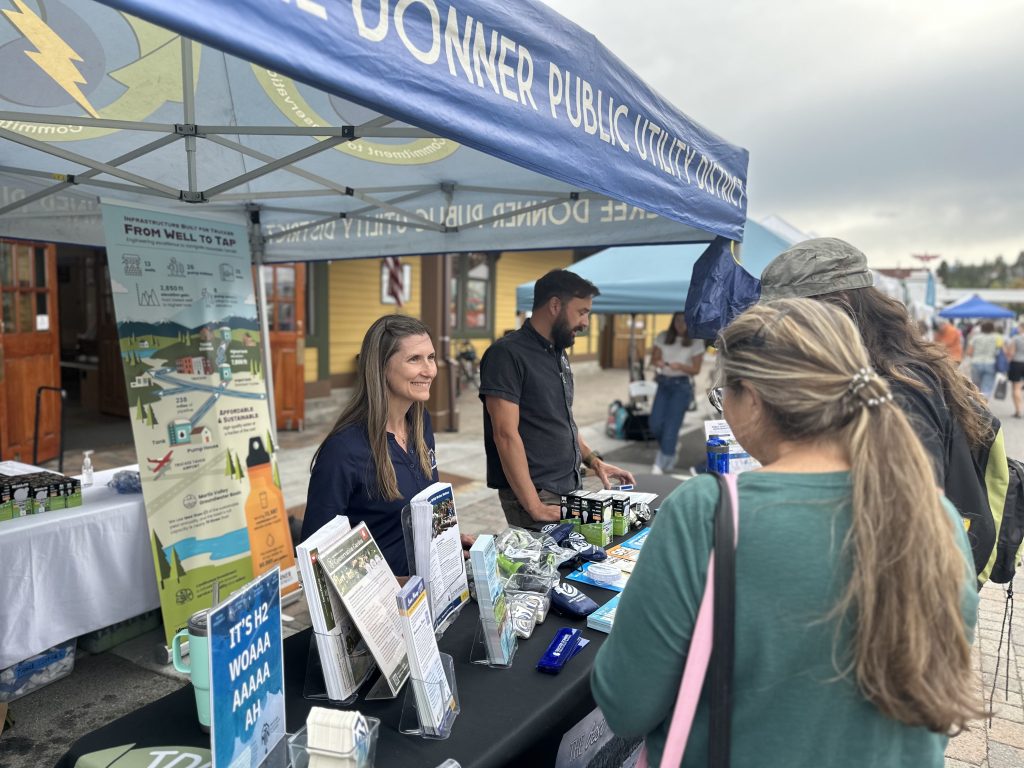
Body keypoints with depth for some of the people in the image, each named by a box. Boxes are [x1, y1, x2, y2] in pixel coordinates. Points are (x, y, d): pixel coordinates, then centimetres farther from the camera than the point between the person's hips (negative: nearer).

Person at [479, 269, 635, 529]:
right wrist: (534, 506, -22)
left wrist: (593, 460, 12)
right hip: (537, 495, -8)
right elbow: (506, 434, -20)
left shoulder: (559, 353, 14)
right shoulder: (507, 354, -14)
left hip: (572, 488, 8)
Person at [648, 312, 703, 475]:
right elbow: (653, 358, 5)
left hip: (682, 384, -4)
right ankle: (670, 450, 27)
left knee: (671, 425, -7)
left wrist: (680, 366, -22)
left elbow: (696, 370, -4)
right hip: (664, 383, 4)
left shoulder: (695, 343, -5)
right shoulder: (663, 337, 3)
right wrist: (658, 363, -19)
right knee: (655, 423, -2)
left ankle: (662, 463, 2)